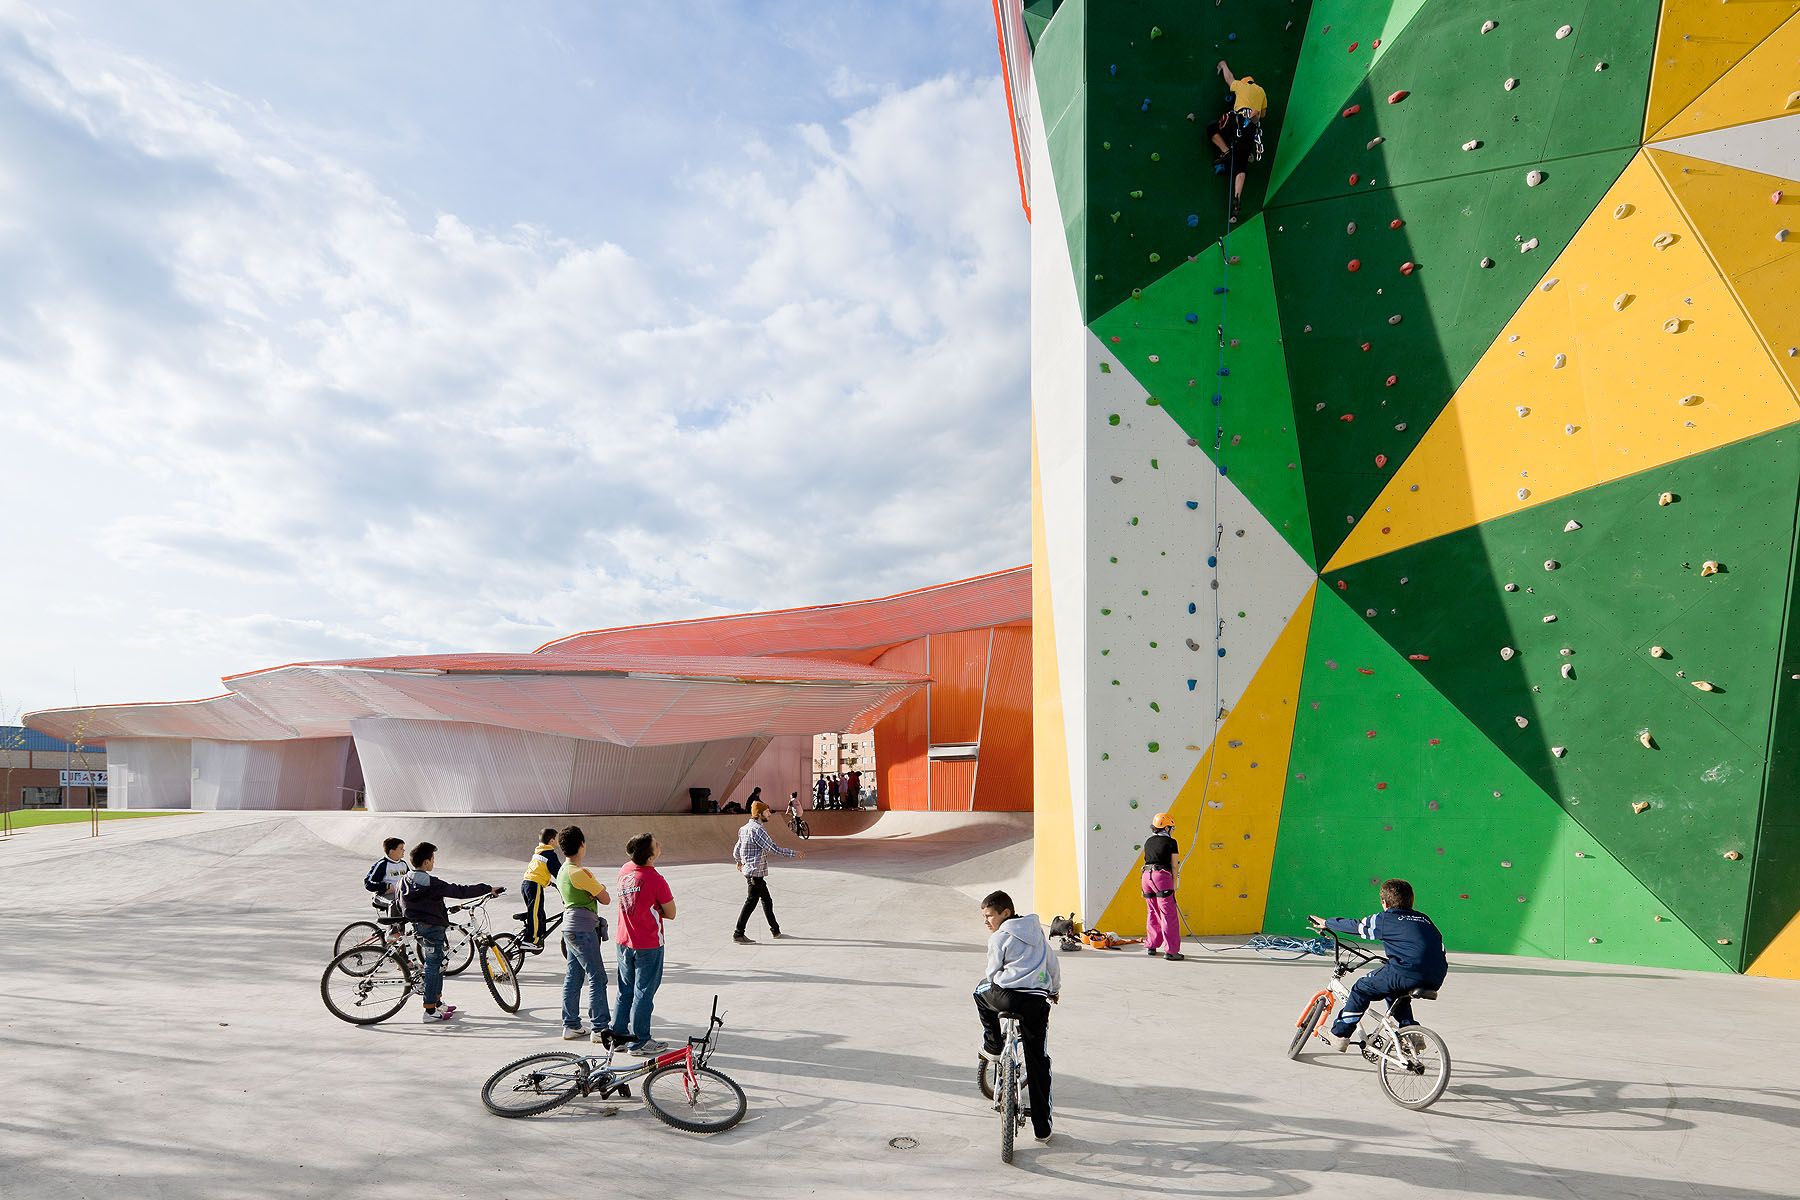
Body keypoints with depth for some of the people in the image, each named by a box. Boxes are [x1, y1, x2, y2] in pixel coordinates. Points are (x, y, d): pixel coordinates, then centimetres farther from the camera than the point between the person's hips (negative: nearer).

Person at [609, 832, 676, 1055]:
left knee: (625, 990, 19)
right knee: (644, 992, 5)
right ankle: (640, 1041, 13)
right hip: (648, 945, -7)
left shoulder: (625, 870, -2)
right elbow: (671, 913, -11)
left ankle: (619, 1034, 27)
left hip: (624, 942, 7)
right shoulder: (655, 880, -22)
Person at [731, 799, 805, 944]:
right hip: (756, 872, -10)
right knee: (751, 902, -4)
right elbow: (774, 849, -21)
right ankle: (738, 934, 0)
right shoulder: (757, 829, -19)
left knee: (766, 899, 16)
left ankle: (775, 930, 25)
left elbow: (736, 850, 21)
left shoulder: (746, 828, 11)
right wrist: (794, 853, -15)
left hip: (749, 870, 10)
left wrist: (739, 862, 41)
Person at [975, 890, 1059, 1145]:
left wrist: (990, 986, 28)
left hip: (1008, 996, -5)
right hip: (1037, 1001, 5)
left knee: (981, 992, 30)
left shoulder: (999, 937, 2)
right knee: (1038, 1061, 12)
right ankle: (1042, 1127, 13)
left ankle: (993, 1046, 28)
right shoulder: (1036, 930, 19)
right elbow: (1053, 964, 27)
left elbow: (993, 974, 6)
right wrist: (1055, 989, 42)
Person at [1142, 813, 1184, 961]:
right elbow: (1174, 866, -1)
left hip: (1146, 875, 6)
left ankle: (1151, 946, 24)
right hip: (1162, 877, -6)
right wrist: (1174, 886, 4)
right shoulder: (1171, 842, 0)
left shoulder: (1148, 842, 16)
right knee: (1169, 915, -2)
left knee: (1153, 913, 18)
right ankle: (1170, 951, -4)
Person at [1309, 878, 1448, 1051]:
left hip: (1407, 974, -7)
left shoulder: (1387, 918, 8)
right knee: (1394, 991, 34)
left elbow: (1355, 926, 19)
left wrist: (1327, 923, 35)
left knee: (1361, 989, 11)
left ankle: (1339, 1035, 13)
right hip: (1435, 980, 7)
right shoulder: (1423, 918, 23)